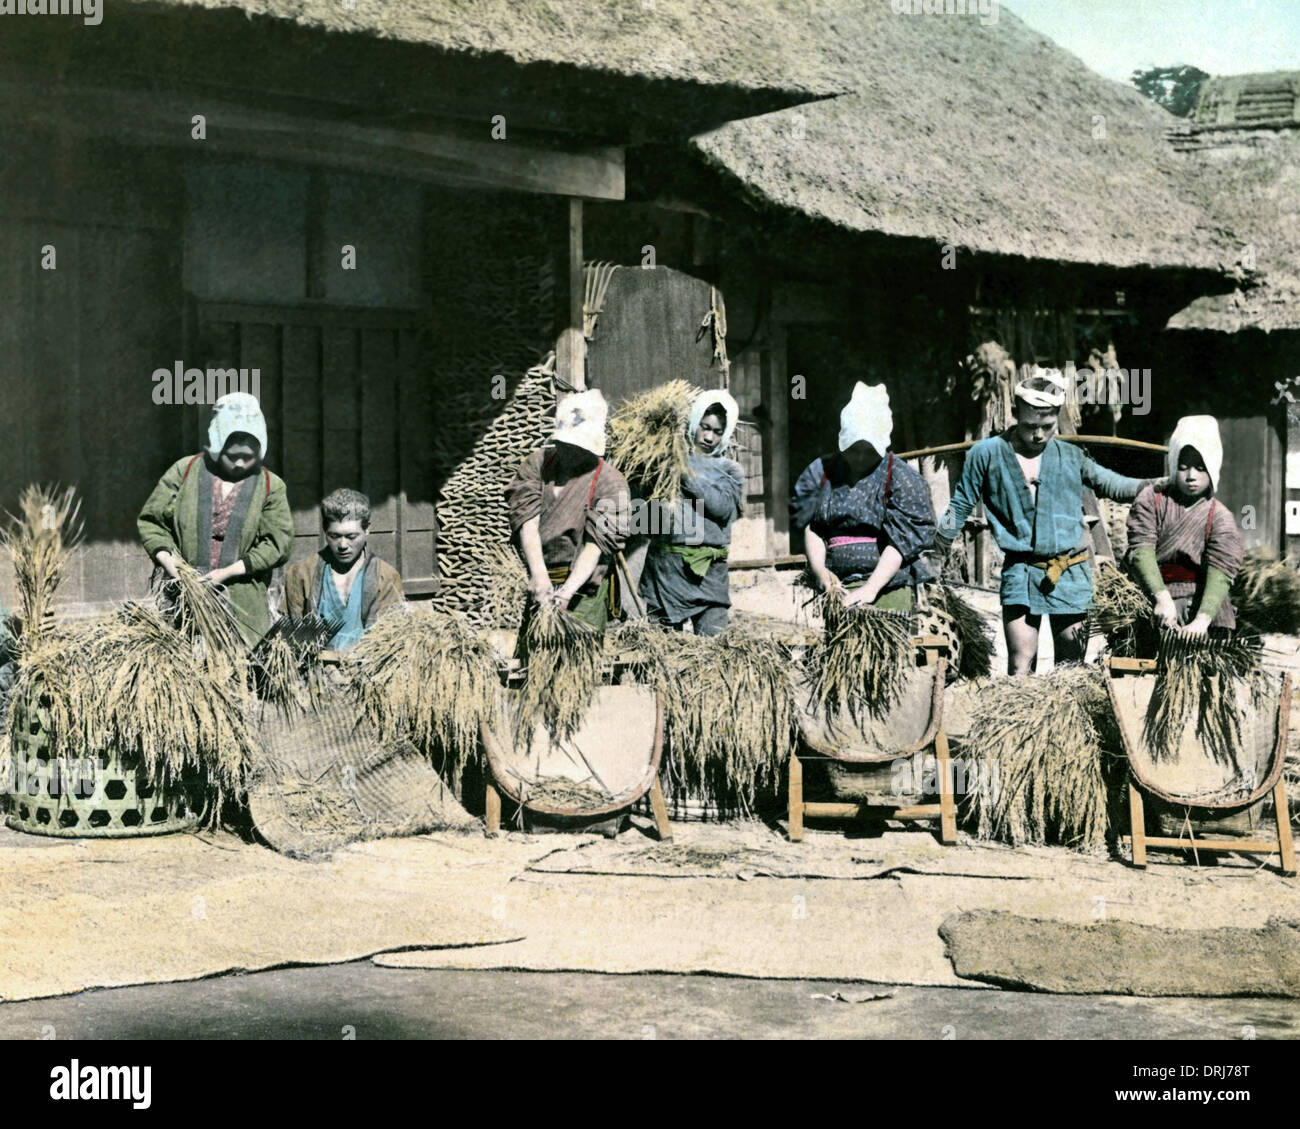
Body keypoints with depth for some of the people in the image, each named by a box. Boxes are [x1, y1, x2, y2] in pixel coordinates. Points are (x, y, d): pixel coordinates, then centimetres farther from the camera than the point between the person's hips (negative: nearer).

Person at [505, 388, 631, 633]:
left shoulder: (610, 483, -4)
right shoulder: (536, 464, 7)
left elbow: (595, 545, -12)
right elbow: (528, 522, -5)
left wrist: (566, 592, -24)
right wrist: (539, 575, -18)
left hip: (583, 586, -3)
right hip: (534, 584, 3)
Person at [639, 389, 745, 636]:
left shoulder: (730, 470, 14)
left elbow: (723, 507, -5)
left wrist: (691, 477, -10)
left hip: (709, 569, 0)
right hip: (665, 561, 0)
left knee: (713, 636, -8)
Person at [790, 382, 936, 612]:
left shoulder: (901, 478, 2)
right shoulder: (821, 472, 14)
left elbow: (902, 539, -6)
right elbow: (811, 526, 10)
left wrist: (870, 588, -16)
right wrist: (819, 570, -8)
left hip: (887, 588, -2)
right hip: (836, 588, 3)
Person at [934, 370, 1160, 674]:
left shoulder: (1070, 456, 8)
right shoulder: (986, 455, 2)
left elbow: (1109, 484, 20)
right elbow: (961, 505, 13)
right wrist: (939, 547, 13)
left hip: (1071, 574, 2)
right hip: (1021, 572, -2)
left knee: (1072, 667, 5)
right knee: (1021, 665, -11)